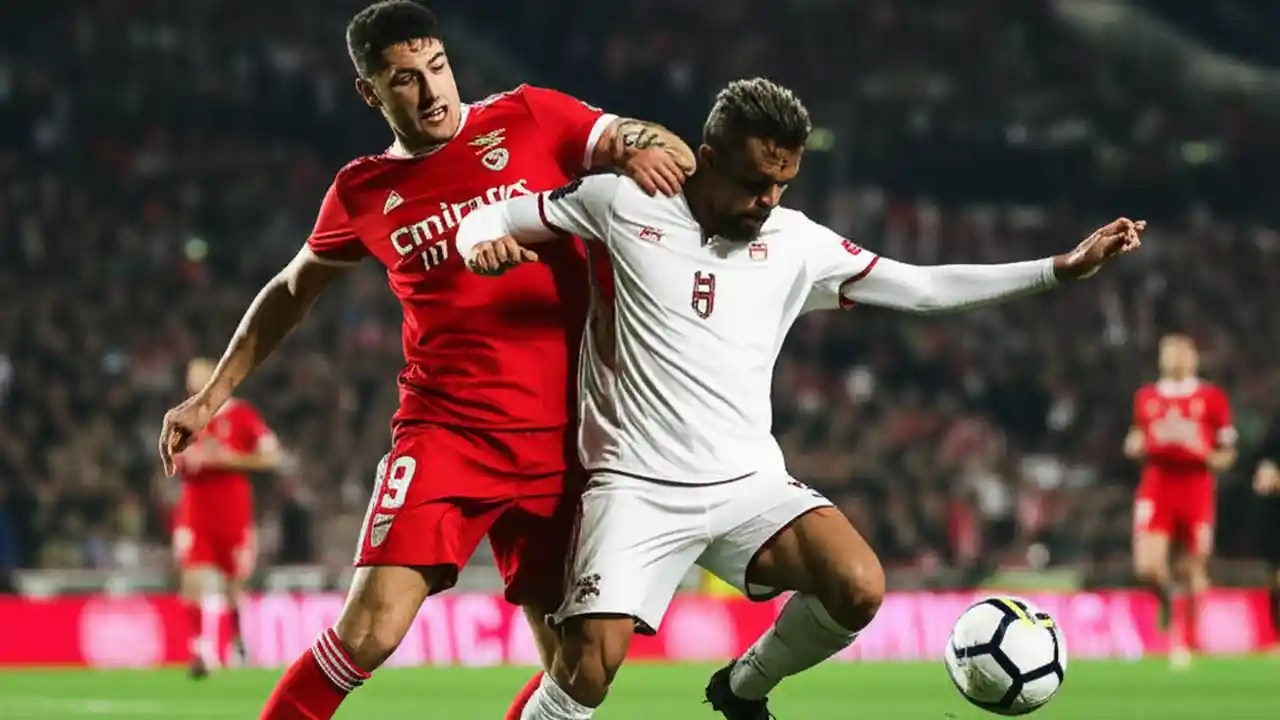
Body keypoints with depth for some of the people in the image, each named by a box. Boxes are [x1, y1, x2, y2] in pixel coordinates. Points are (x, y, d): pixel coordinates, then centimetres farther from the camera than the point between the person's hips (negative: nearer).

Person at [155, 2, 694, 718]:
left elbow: (670, 154, -2)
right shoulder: (364, 193, 7)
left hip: (559, 441, 1)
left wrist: (639, 145, -25)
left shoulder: (529, 120, 3)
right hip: (443, 435, -1)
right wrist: (212, 397, 21)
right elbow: (290, 293, 23)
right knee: (367, 634, -16)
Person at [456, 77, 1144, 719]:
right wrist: (483, 244, -17)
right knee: (590, 662, -24)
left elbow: (920, 287, 10)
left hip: (751, 484, 4)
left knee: (859, 588, -21)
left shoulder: (794, 241, 9)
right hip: (639, 485, -4)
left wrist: (1060, 268, 4)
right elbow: (489, 219, 8)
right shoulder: (622, 205, 0)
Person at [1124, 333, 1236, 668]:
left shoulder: (1212, 398, 2)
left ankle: (1184, 642, 20)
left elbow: (1227, 455, 6)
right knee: (1147, 566, -17)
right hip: (1156, 487, 1)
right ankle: (1166, 597, 18)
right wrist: (1135, 446, -1)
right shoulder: (1146, 398, 10)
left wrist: (1205, 453, -15)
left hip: (1195, 487, -1)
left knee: (1194, 570, 4)